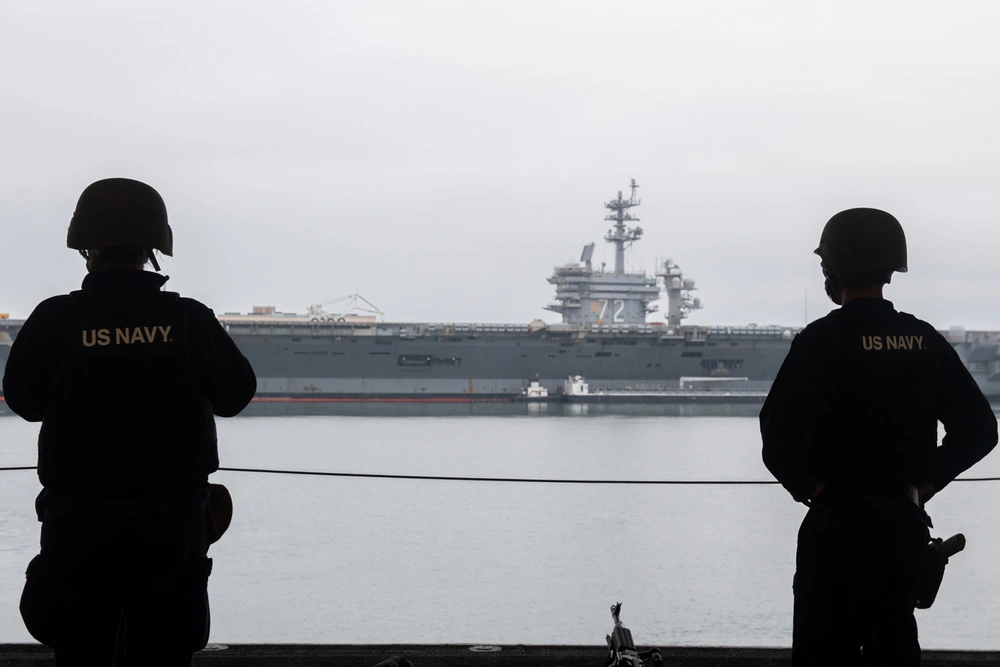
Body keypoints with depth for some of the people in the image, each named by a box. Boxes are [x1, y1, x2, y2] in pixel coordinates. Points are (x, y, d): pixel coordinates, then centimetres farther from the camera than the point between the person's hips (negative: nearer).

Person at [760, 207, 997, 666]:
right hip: (905, 521, 5)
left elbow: (777, 428, -19)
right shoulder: (924, 340, 5)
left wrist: (807, 486, -4)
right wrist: (925, 483, 9)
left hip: (837, 522, -5)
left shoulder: (822, 339, -10)